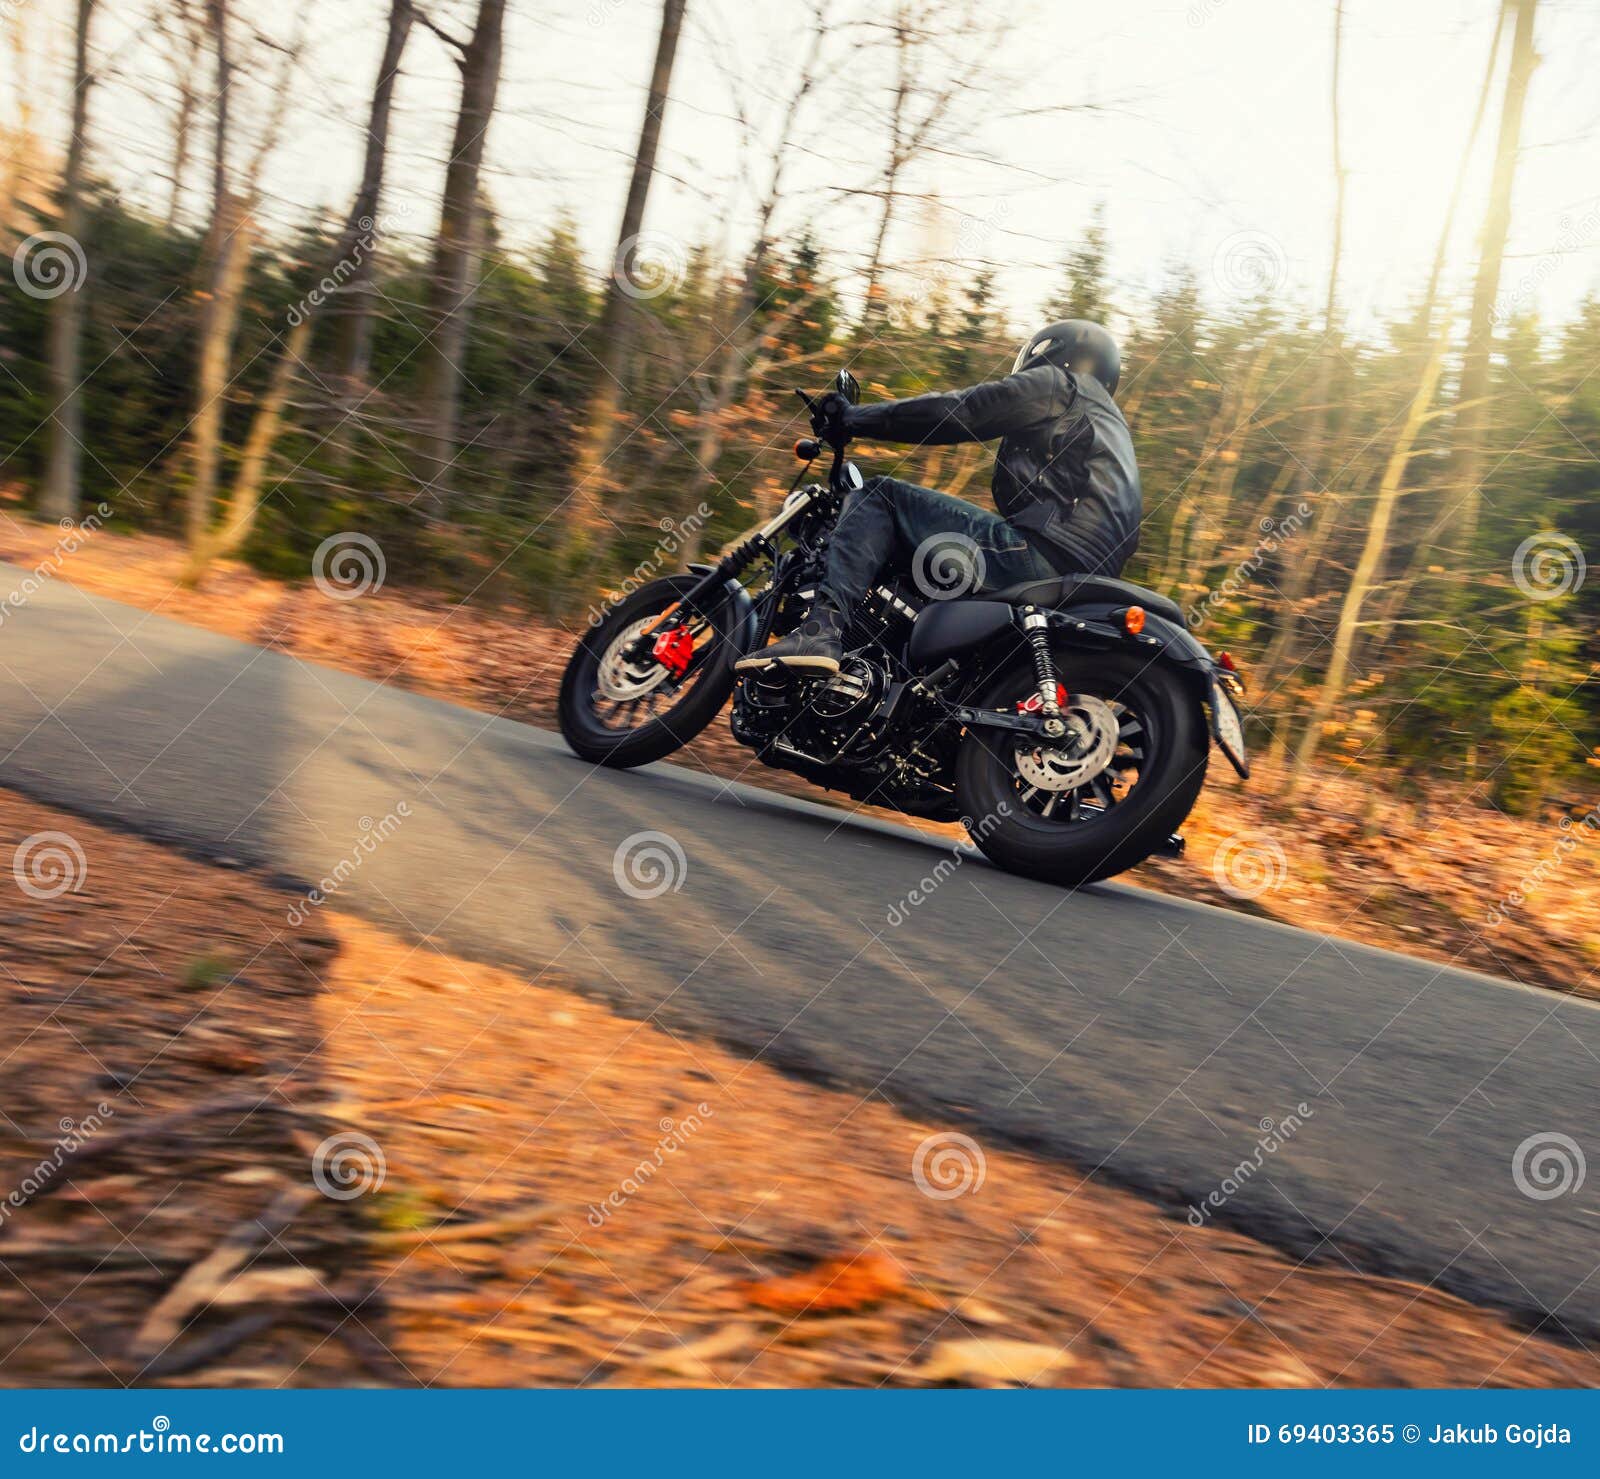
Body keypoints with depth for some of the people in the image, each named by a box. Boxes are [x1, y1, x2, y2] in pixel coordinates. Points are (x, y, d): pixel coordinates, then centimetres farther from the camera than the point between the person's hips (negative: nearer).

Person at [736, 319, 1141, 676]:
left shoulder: (1054, 383, 11)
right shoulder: (1107, 418, 37)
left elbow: (956, 411, 0)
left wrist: (853, 418, 8)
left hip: (1042, 550, -9)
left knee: (878, 497, -5)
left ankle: (823, 627, -26)